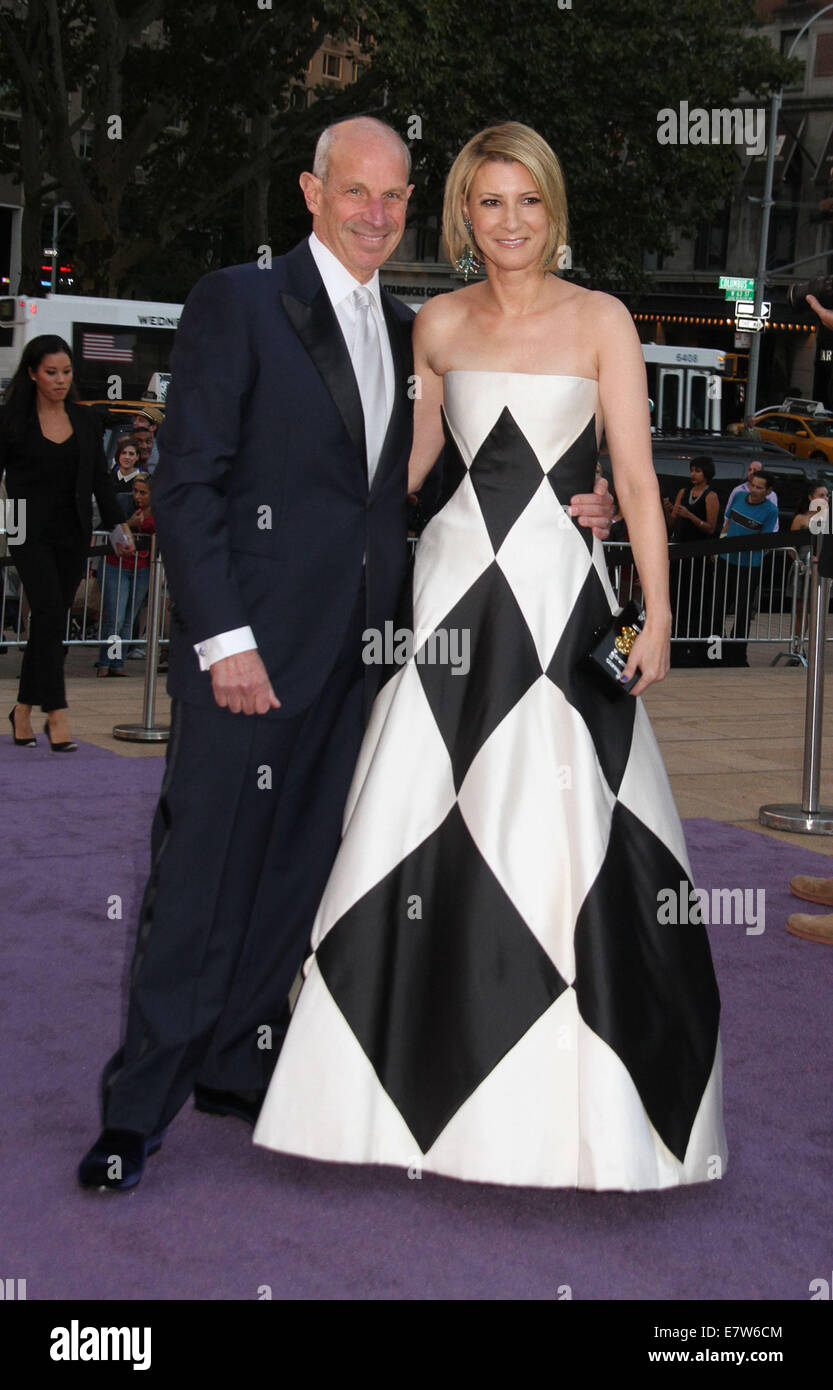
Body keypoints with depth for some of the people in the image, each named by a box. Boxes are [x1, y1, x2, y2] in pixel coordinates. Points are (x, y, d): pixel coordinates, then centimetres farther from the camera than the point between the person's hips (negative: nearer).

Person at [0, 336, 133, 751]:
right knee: (50, 612, -17)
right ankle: (57, 716, -19)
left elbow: (100, 478, 13)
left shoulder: (85, 420, 11)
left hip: (73, 534, 4)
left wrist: (116, 525, 6)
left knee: (49, 621, 6)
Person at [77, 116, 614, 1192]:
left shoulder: (406, 331, 15)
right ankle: (139, 1104, 10)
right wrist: (222, 637, -17)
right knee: (201, 872, -2)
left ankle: (238, 1066, 28)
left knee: (298, 863, 13)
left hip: (351, 650, 7)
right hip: (249, 643, -6)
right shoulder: (238, 303, -5)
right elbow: (185, 482, -10)